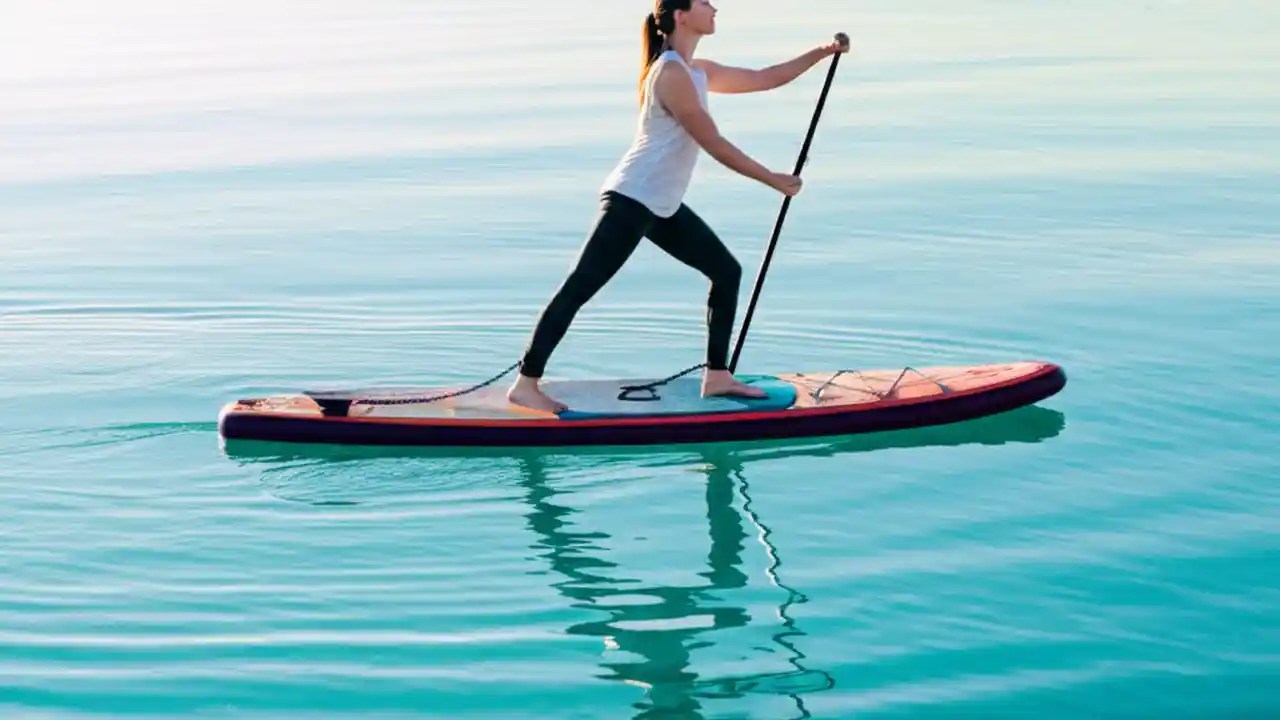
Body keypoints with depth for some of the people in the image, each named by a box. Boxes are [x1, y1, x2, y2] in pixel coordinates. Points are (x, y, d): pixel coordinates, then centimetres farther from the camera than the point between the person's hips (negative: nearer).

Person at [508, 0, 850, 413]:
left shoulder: (699, 72, 13)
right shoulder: (671, 74, -17)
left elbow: (765, 79, 20)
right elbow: (714, 144, -17)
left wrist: (823, 53, 14)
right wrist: (773, 181, -11)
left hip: (663, 206, 10)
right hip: (631, 201, -10)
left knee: (727, 271, 11)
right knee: (579, 289, -10)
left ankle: (716, 376, 15)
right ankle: (525, 384, -8)